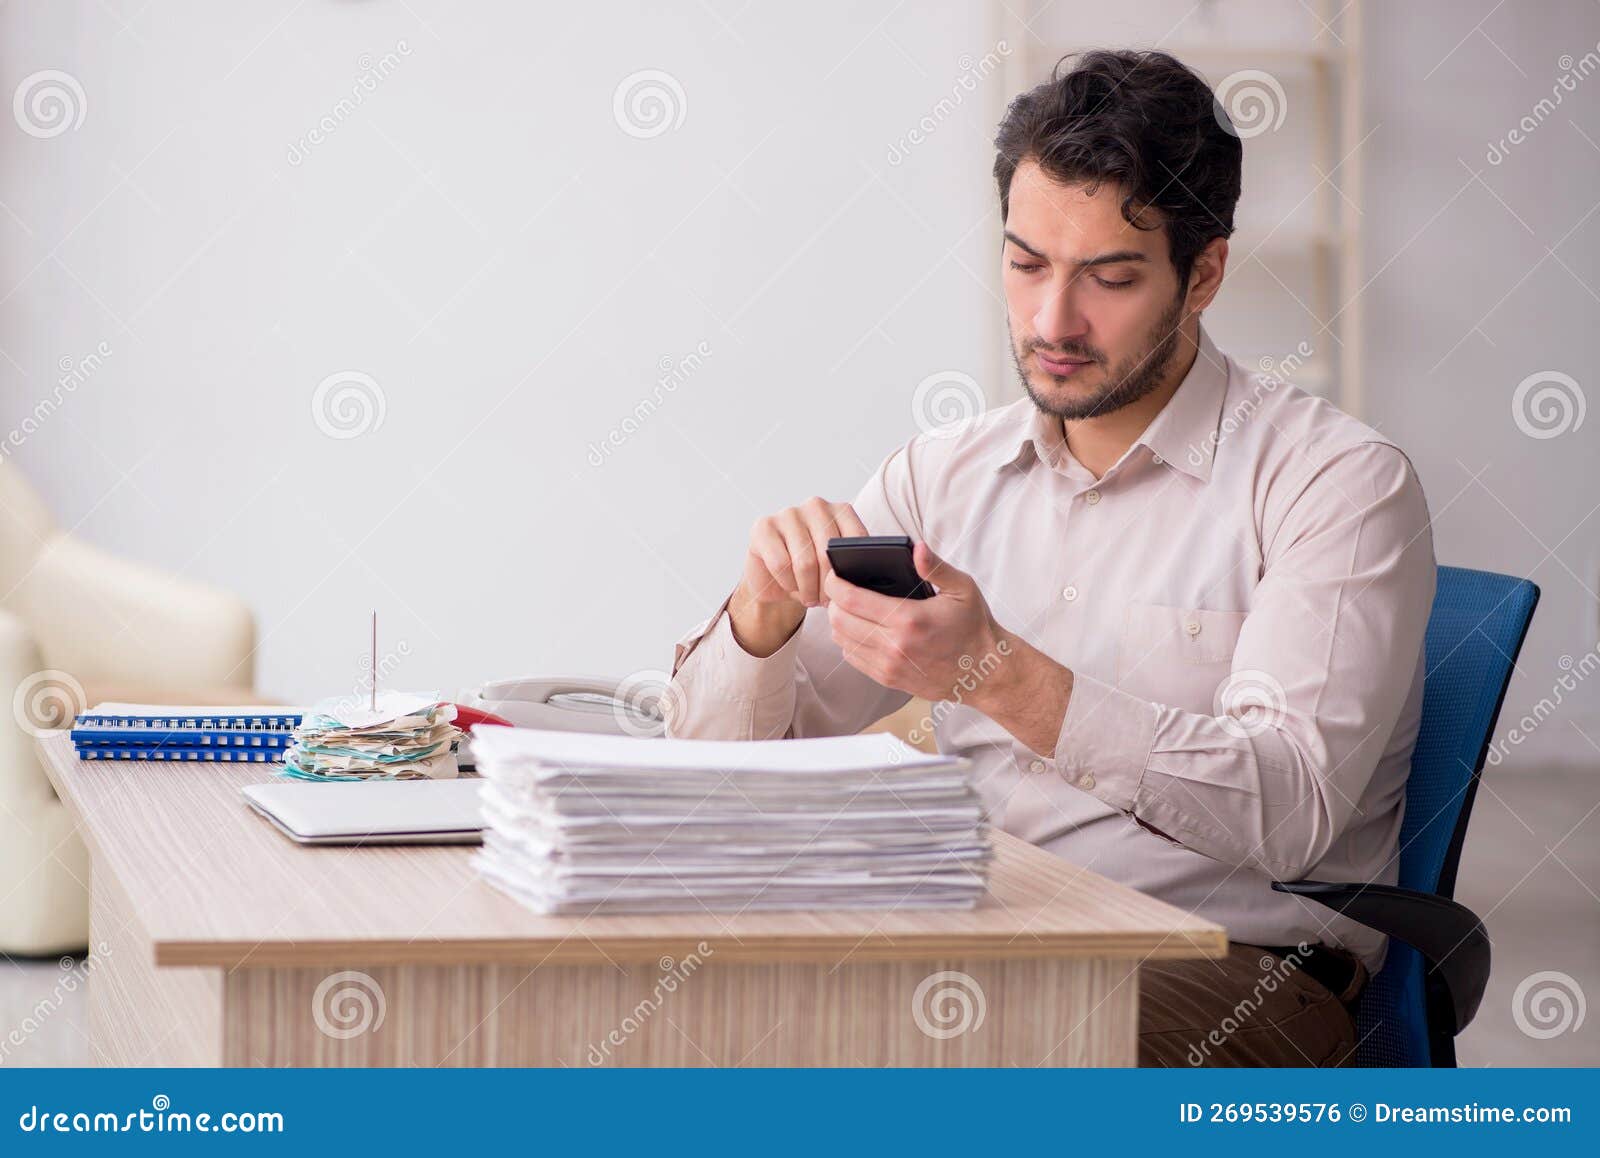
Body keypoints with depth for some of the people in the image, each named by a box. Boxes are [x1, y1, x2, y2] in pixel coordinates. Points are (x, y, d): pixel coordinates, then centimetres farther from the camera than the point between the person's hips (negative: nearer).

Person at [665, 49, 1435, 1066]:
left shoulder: (1339, 482, -4)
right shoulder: (947, 475, 12)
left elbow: (1285, 810, -19)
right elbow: (729, 761, 10)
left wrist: (995, 673, -28)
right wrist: (766, 610, -13)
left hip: (1233, 966, -5)